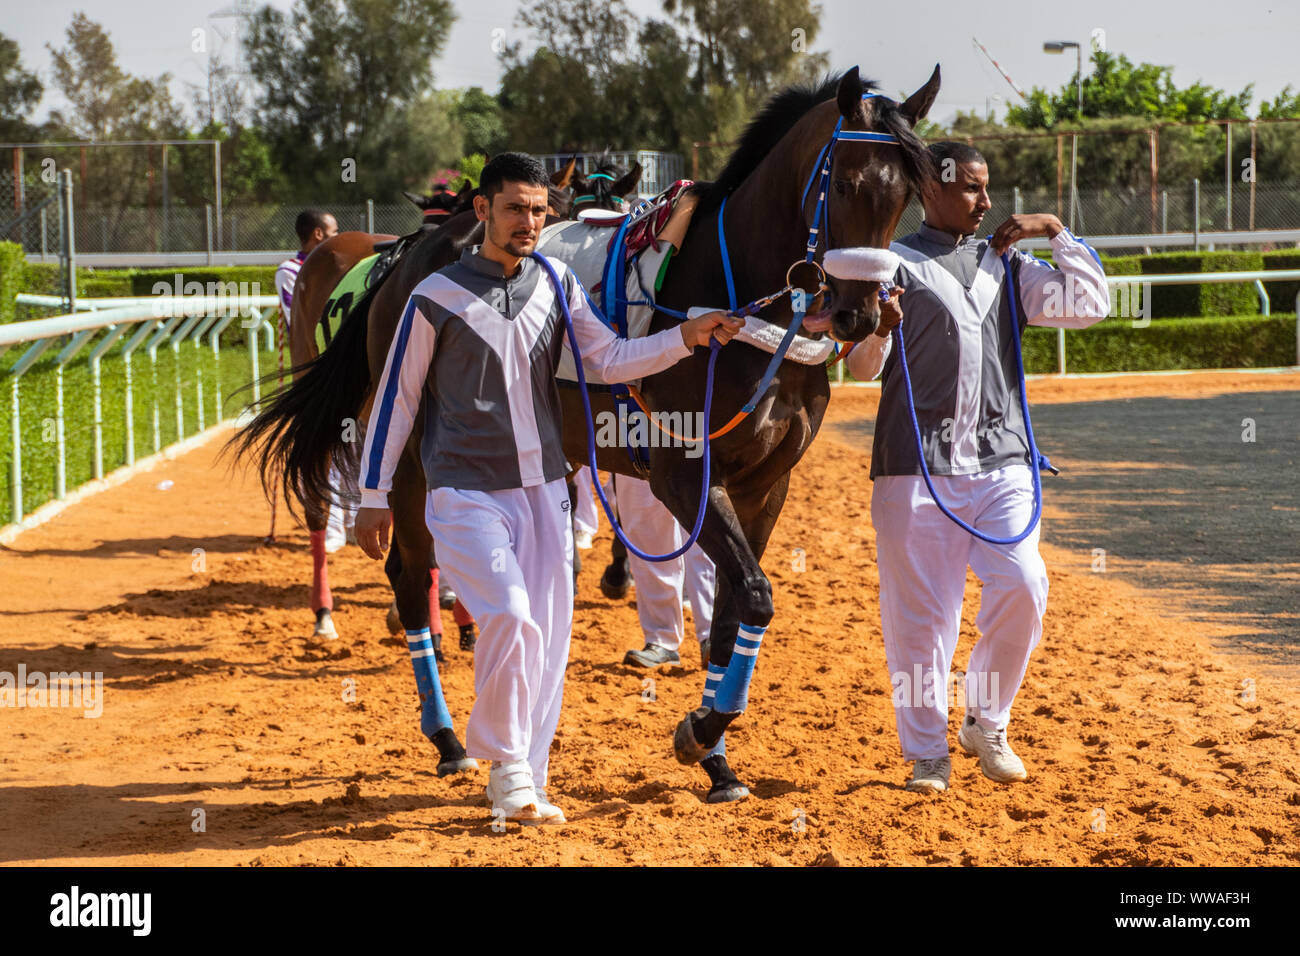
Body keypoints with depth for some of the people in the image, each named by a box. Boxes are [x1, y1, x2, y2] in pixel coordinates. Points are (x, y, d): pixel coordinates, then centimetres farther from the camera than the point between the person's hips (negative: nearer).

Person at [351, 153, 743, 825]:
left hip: (544, 491, 5)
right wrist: (373, 498, 0)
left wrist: (686, 338, -10)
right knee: (511, 618, -21)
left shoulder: (555, 284, 6)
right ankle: (505, 764, -3)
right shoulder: (437, 299, -7)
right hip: (467, 495, -5)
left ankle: (521, 783, 18)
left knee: (549, 638, 5)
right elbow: (396, 399, -1)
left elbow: (609, 361, 5)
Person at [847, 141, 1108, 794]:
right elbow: (863, 368, -2)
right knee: (919, 611, -1)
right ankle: (926, 753, 12)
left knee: (1022, 588, -12)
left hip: (1000, 463, 3)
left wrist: (1056, 233, 3)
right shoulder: (894, 264, 3)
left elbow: (1090, 305, 11)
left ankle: (985, 725, 8)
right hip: (916, 464, -3)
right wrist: (878, 332, -24)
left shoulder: (1006, 266, 16)